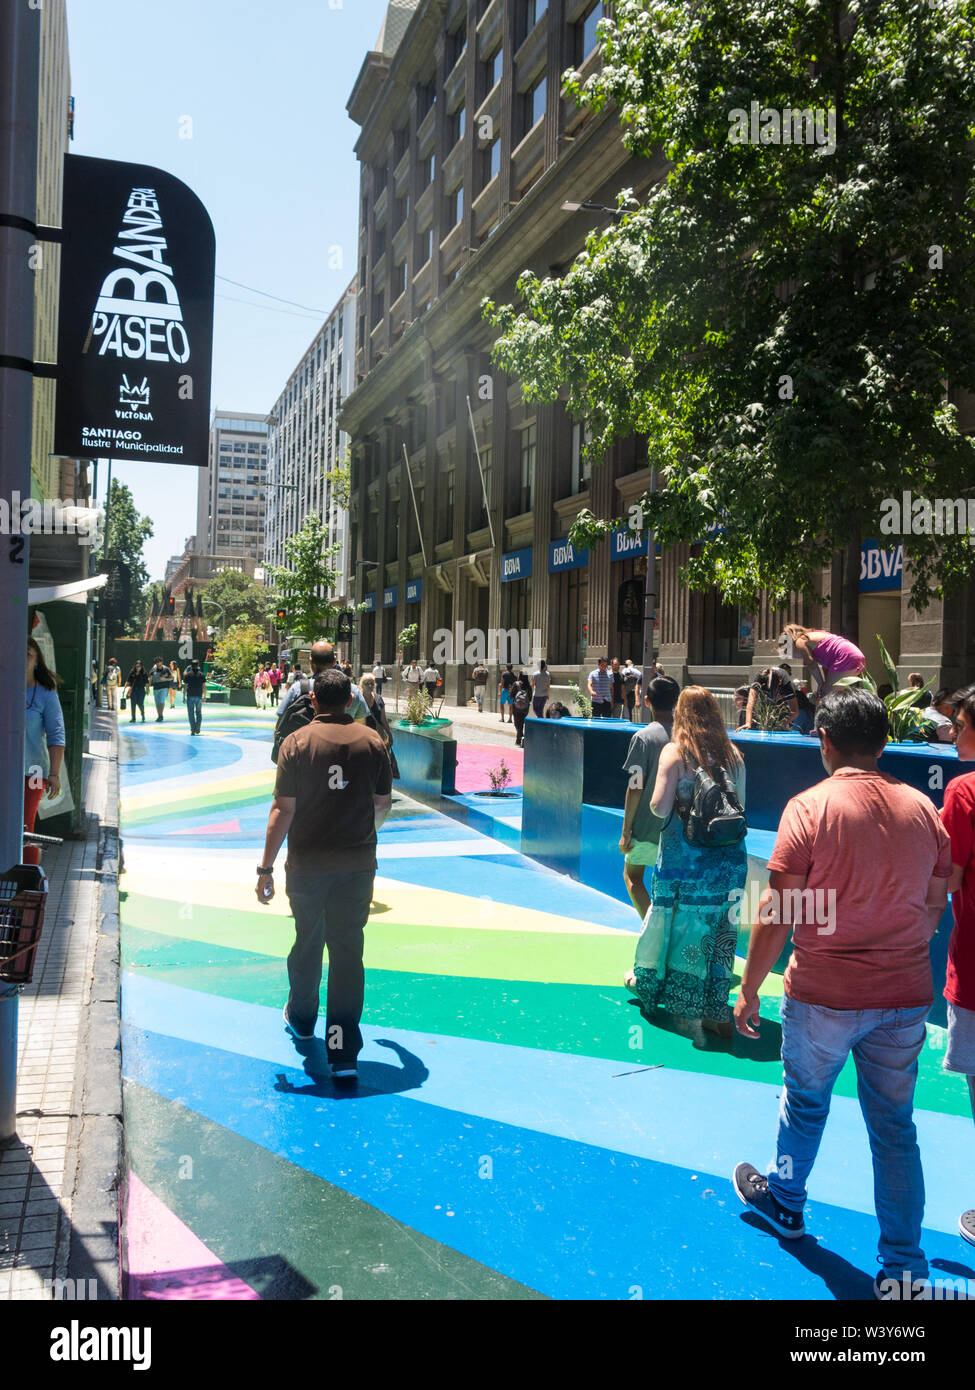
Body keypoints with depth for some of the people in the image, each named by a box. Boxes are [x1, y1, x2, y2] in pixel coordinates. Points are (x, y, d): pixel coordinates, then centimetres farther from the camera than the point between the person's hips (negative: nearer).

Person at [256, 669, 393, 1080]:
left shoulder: (297, 743, -8)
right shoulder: (372, 742, -1)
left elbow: (283, 810, -11)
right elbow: (384, 803, 9)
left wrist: (266, 867, -5)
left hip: (308, 865, -1)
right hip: (358, 864, 1)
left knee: (308, 942, 19)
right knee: (348, 950, 3)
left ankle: (301, 1019, 42)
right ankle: (344, 1052, 1)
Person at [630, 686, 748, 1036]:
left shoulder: (676, 752, -8)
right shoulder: (732, 753, 4)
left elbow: (660, 807, -13)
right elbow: (740, 806, 9)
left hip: (685, 856, -3)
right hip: (730, 858, 3)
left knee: (670, 921, 14)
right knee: (719, 930, 9)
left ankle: (647, 981, 35)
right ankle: (717, 1014, 13)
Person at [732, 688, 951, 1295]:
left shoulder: (811, 807, -15)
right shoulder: (923, 808, -1)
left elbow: (779, 914, -14)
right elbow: (935, 908, 7)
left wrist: (749, 988, -4)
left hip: (825, 994, -3)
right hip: (906, 995, 3)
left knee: (806, 1101, 20)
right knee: (895, 1125, 14)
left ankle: (784, 1200, 43)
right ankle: (905, 1267, 21)